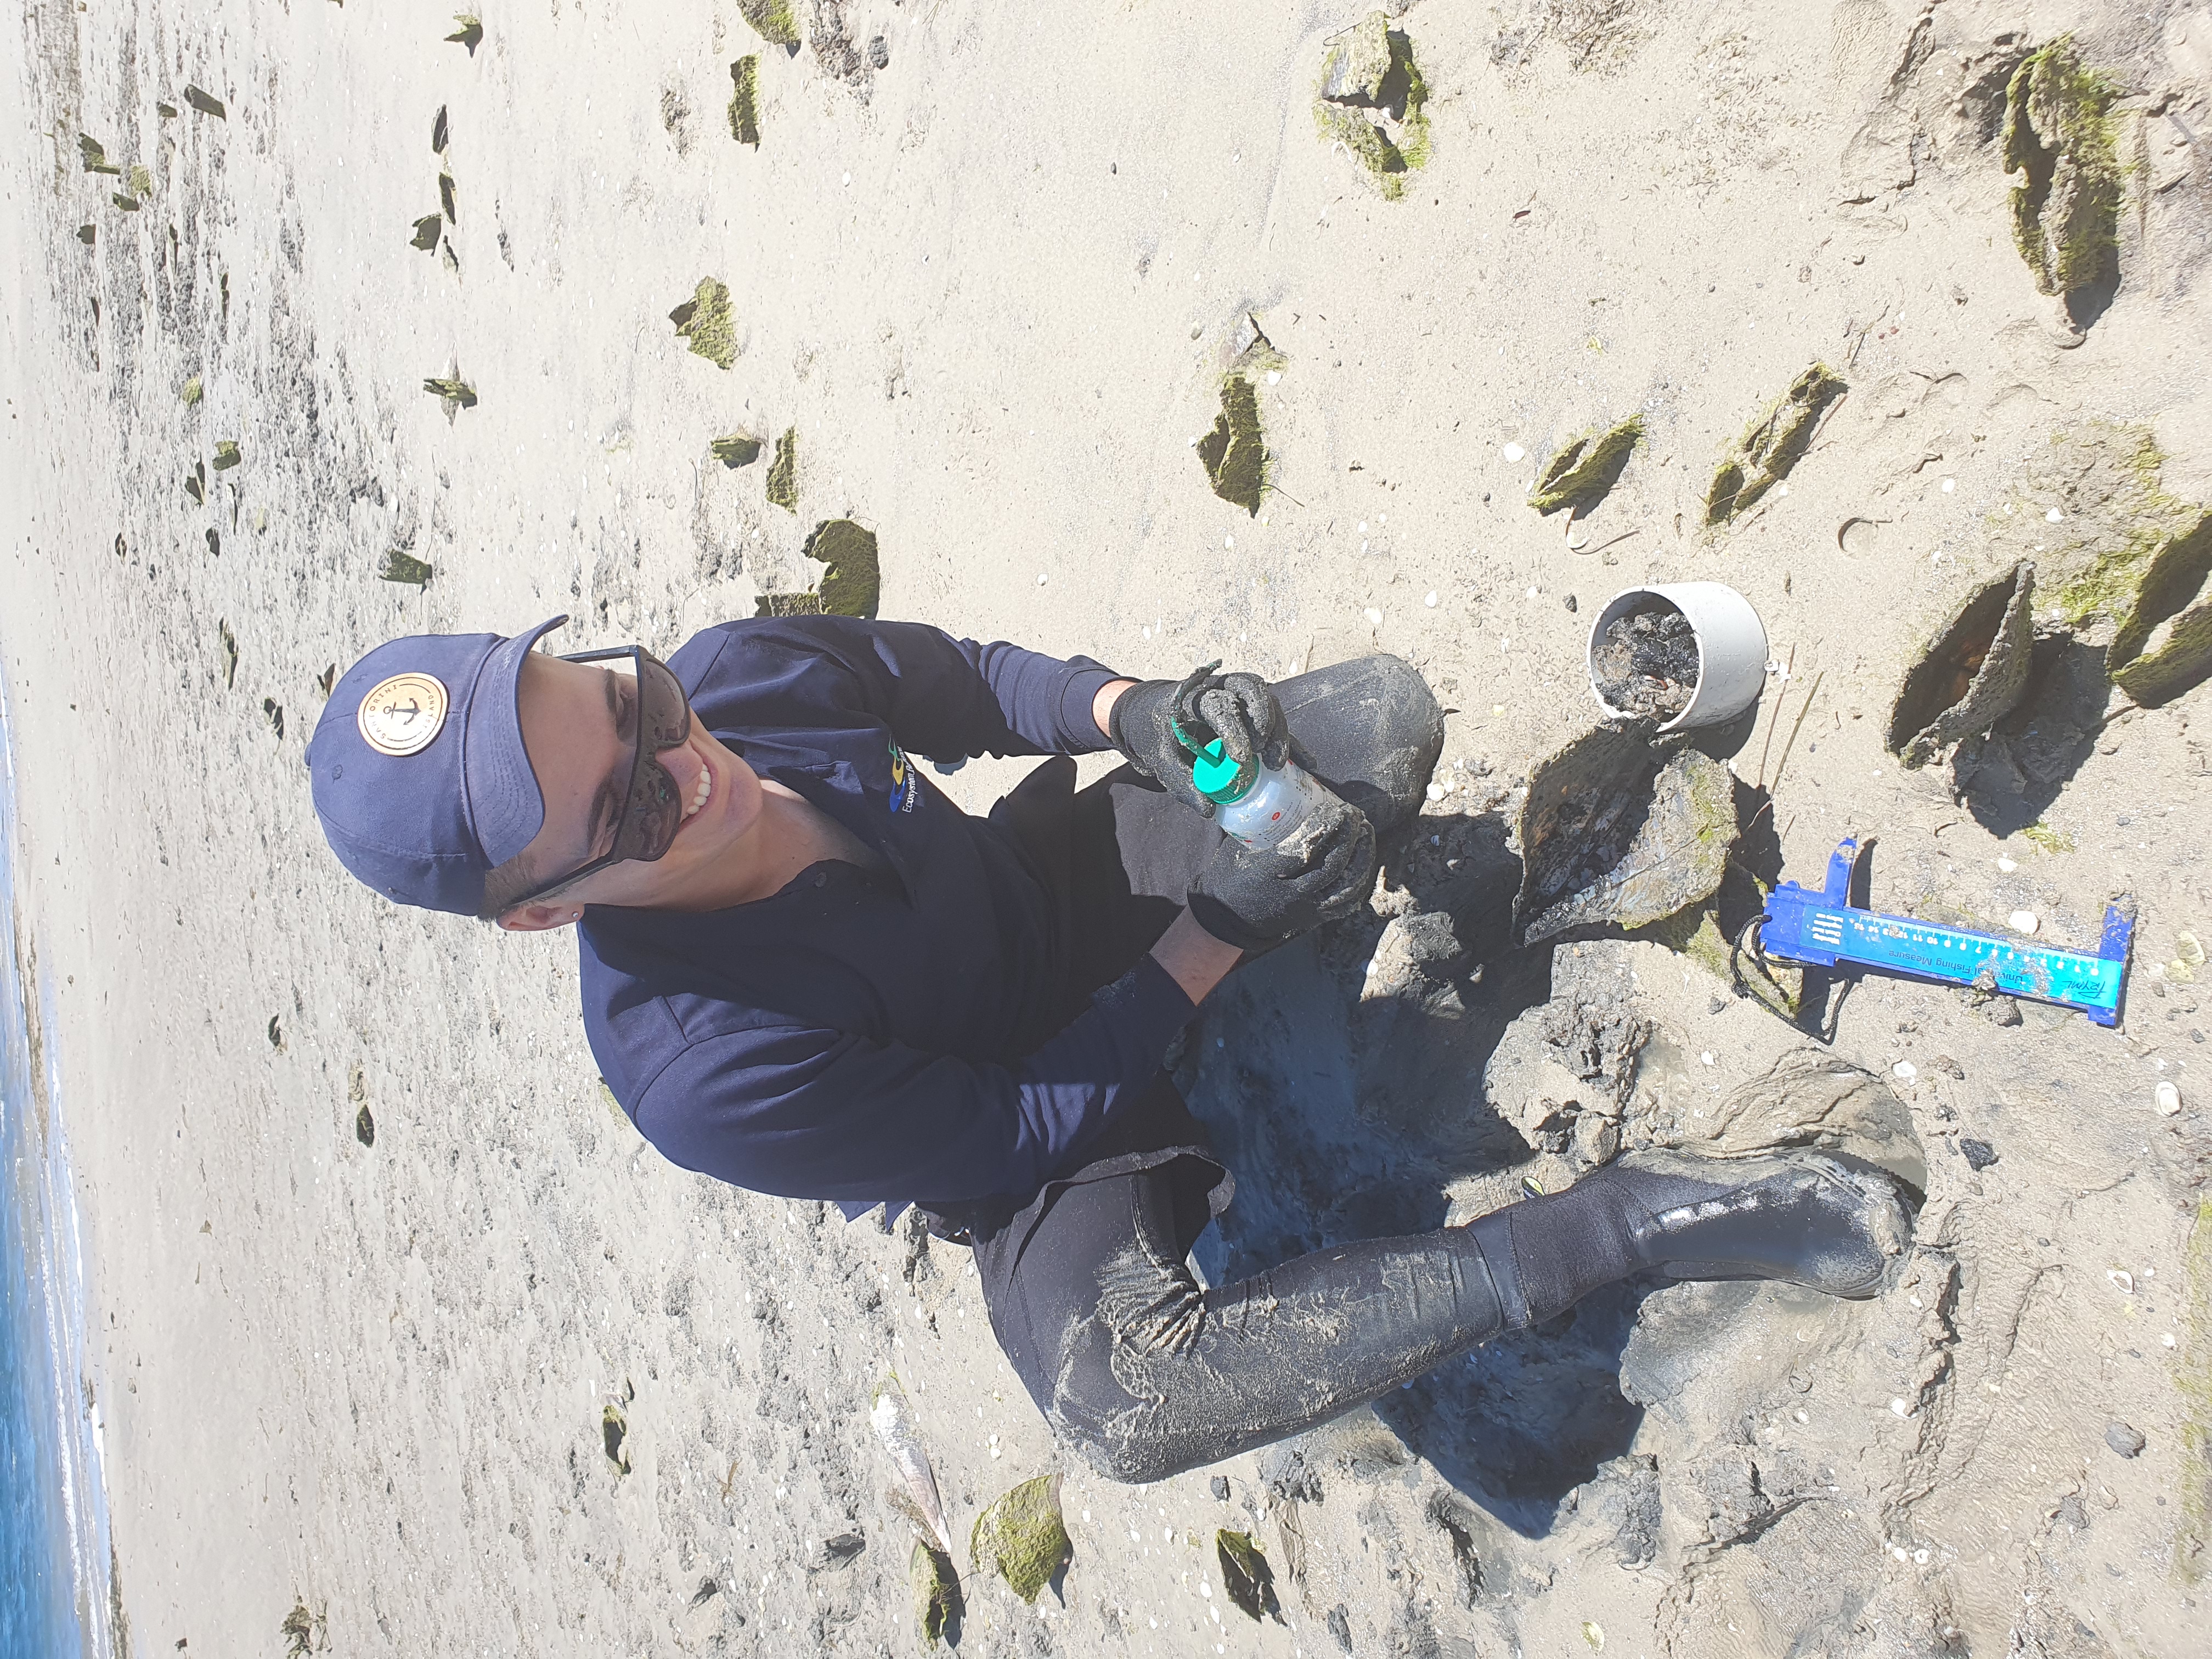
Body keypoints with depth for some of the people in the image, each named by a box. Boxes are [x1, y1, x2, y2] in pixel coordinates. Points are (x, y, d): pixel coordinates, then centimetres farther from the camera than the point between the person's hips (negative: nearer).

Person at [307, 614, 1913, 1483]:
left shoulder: (742, 671, -22)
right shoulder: (696, 1069, -34)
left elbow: (972, 680, -3)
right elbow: (1022, 1128, -23)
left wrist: (1131, 710, -22)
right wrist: (1214, 942, -27)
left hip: (1072, 884, 5)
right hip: (1033, 1135, -5)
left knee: (1388, 708, -12)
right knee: (1117, 1399, -37)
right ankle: (1631, 1220, -28)